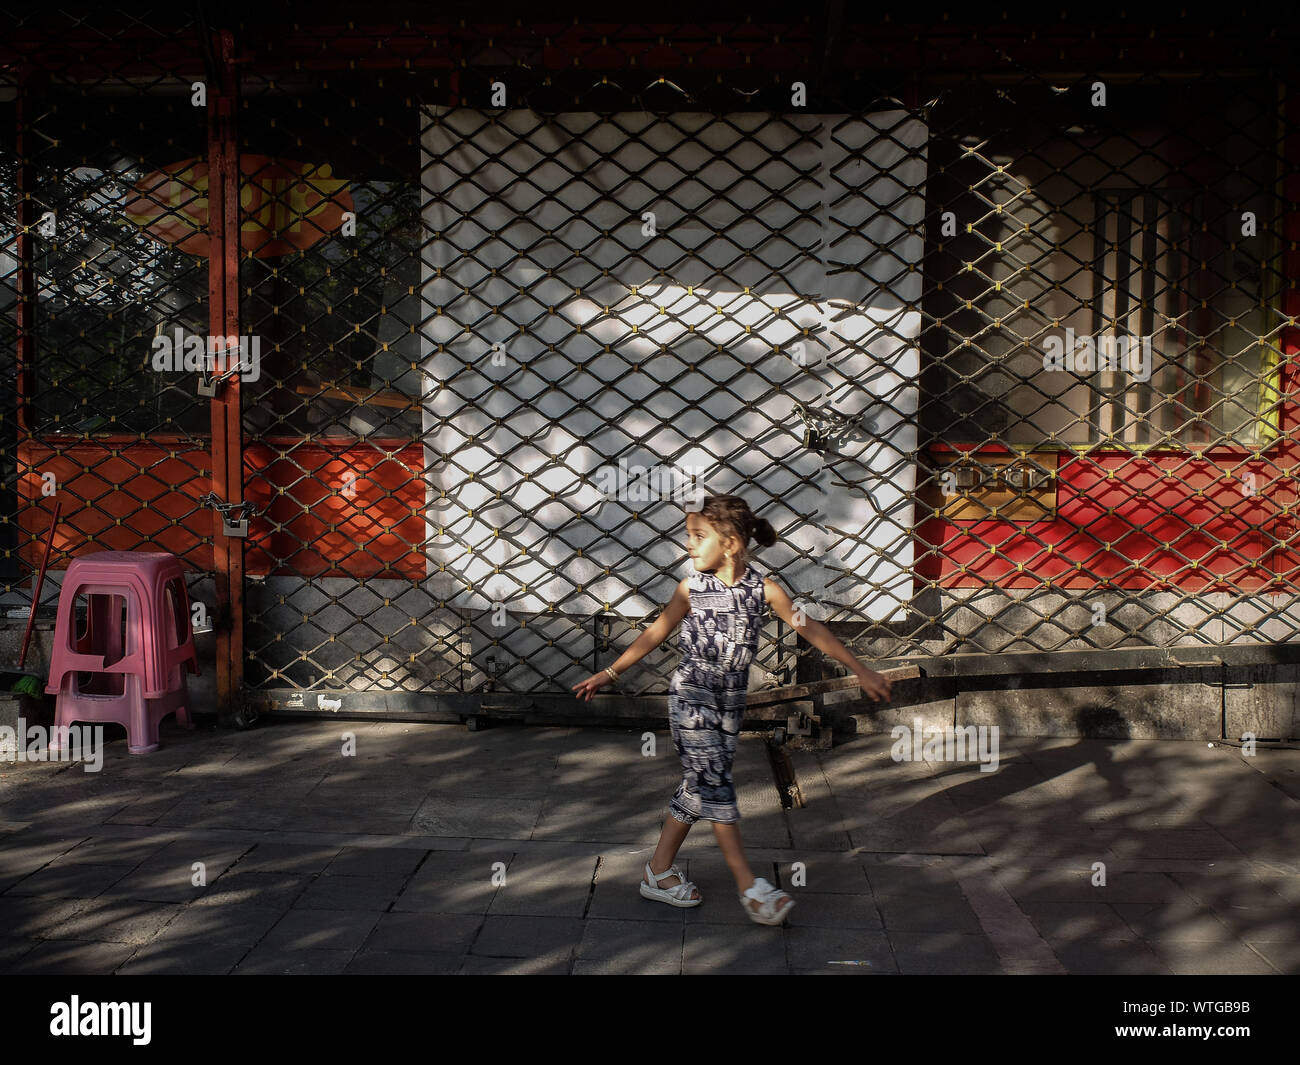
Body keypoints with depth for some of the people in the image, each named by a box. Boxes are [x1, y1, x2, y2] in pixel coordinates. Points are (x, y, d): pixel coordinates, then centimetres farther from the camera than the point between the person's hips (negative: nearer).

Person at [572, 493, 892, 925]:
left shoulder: (763, 587, -7)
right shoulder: (691, 587, -8)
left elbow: (810, 629, -3)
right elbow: (657, 632, 4)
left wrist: (860, 670, -1)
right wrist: (610, 673, 6)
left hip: (730, 700, 3)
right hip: (691, 696, -2)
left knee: (698, 786, 7)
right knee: (714, 784, -7)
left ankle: (659, 871, 21)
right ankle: (748, 885, -4)